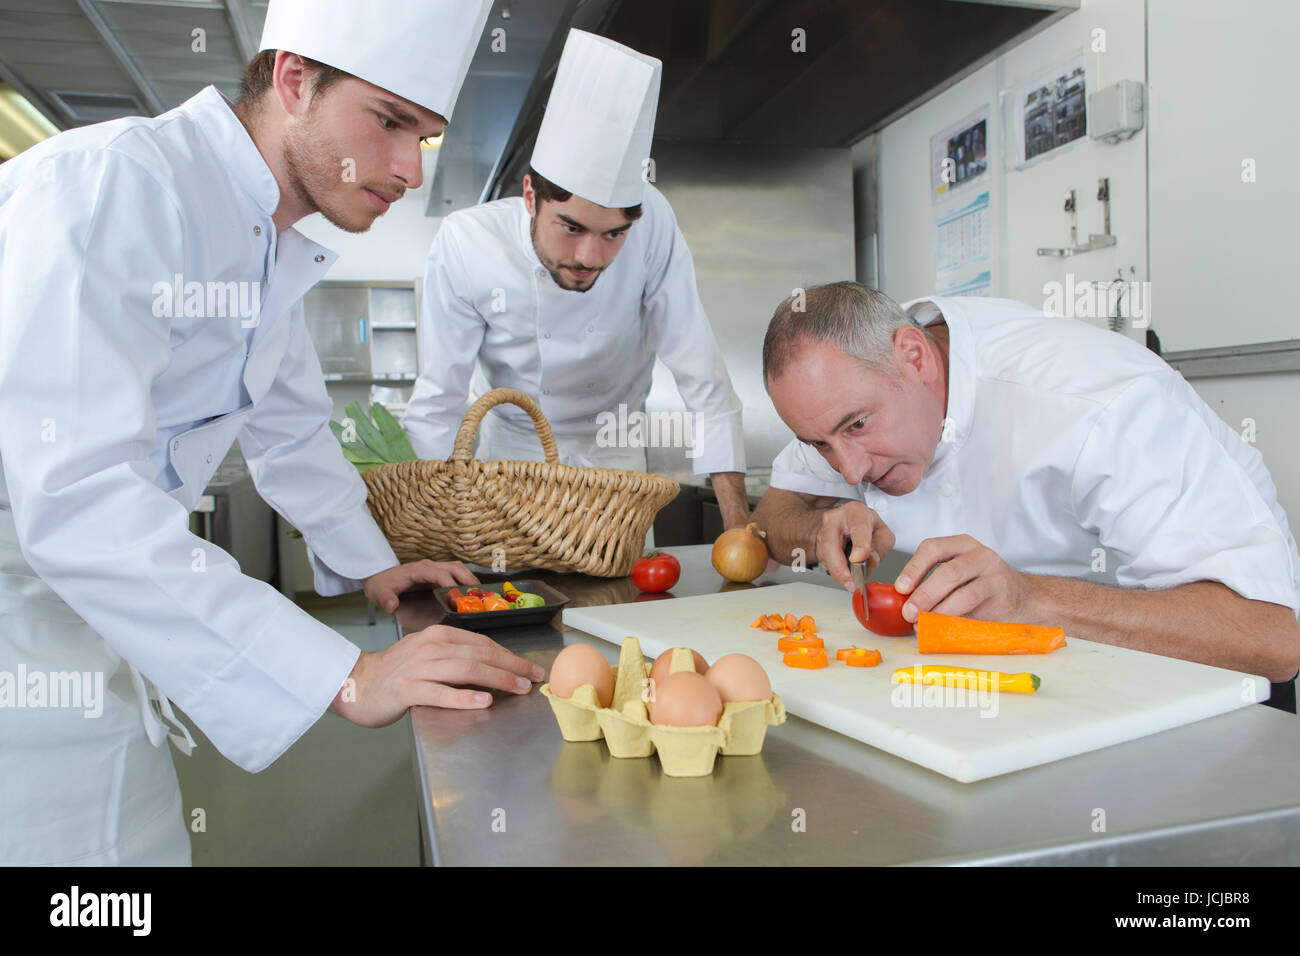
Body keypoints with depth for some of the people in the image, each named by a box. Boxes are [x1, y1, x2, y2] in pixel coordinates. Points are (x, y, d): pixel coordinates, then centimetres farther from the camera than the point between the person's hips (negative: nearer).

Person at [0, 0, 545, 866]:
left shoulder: (276, 247, 7)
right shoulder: (103, 187, -22)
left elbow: (289, 428, 22)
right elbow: (78, 500, -32)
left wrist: (370, 564, 26)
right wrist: (345, 675, -35)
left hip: (93, 632, 8)